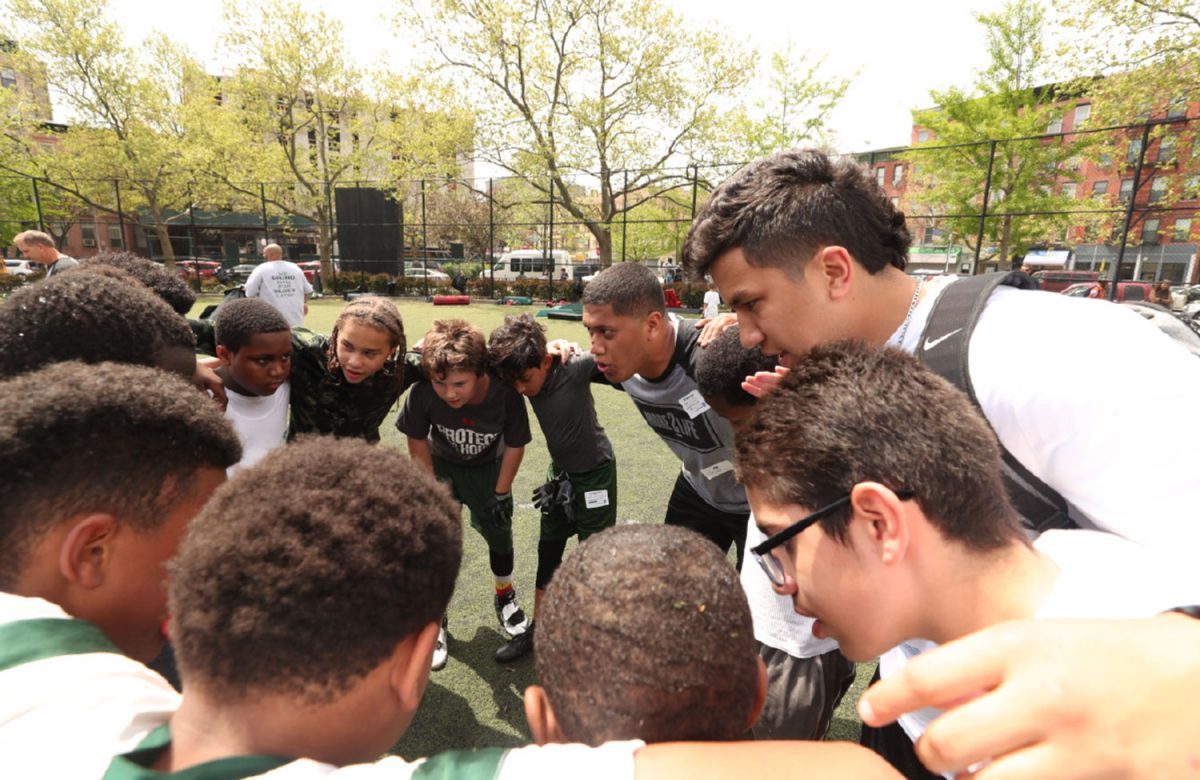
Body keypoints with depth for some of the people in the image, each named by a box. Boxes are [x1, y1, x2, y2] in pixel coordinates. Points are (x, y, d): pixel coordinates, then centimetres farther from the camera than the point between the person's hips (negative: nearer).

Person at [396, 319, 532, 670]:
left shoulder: (506, 394, -38)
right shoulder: (422, 393, -36)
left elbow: (514, 446, -19)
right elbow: (417, 441, -15)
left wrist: (501, 494, -10)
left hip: (488, 467, 0)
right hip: (442, 465, 0)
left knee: (499, 534, 10)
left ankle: (505, 597, 39)